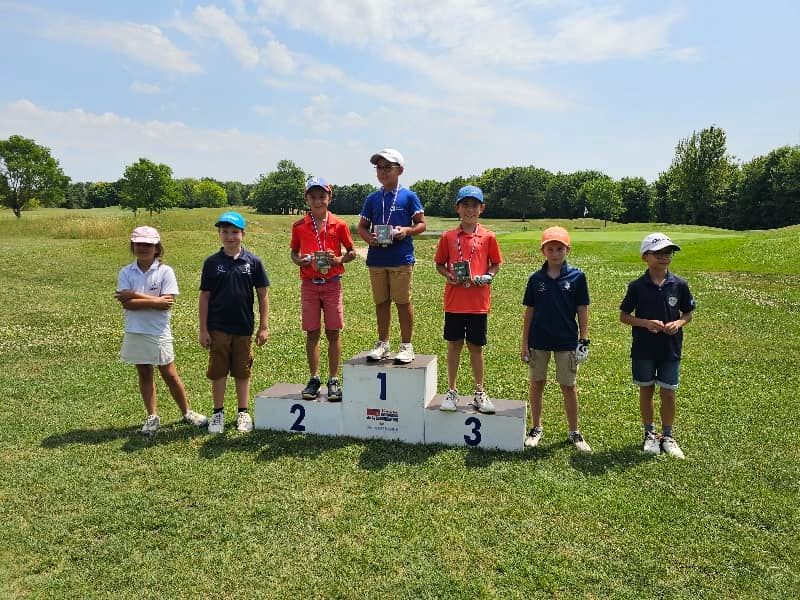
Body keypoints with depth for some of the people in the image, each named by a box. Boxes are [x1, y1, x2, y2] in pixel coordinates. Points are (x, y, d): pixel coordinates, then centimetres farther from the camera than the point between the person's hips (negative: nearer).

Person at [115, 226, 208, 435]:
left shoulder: (165, 271, -7)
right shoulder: (126, 273, 1)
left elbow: (167, 303, -16)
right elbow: (126, 304, -11)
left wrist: (135, 295, -14)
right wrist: (154, 301, -17)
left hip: (159, 332, -3)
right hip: (135, 332, 3)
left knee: (169, 375, 5)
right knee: (144, 375, 13)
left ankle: (187, 412, 21)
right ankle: (152, 417, 25)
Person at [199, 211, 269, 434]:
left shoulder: (253, 261, -2)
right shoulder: (212, 262, -1)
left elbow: (262, 294, 2)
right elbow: (204, 296, 2)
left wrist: (264, 326, 0)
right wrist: (203, 330, -1)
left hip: (244, 326, 0)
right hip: (218, 328, 0)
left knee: (242, 371, 11)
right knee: (218, 371, 8)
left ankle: (243, 413, 24)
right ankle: (218, 413, 23)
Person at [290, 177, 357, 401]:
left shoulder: (339, 225, 0)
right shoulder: (299, 226, 4)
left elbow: (352, 252, 7)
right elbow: (293, 253, 15)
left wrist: (339, 260, -12)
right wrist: (300, 261, -7)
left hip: (332, 283, -1)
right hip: (308, 284, 1)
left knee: (333, 332, 2)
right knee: (312, 333, 6)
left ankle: (334, 380, 11)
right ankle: (314, 379, 17)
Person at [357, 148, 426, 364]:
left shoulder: (409, 196, 1)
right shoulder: (372, 199, 10)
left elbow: (421, 224, 2)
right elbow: (362, 226, 14)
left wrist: (407, 230, -17)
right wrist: (368, 237, -7)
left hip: (401, 258, -4)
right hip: (376, 258, 4)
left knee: (403, 301, 1)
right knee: (381, 301, 11)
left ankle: (406, 346, 13)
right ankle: (382, 343, 24)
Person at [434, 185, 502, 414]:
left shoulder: (488, 237, 1)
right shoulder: (448, 237, 2)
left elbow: (496, 264, 8)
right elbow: (439, 263, 9)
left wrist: (487, 276, -11)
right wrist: (449, 275, -11)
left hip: (478, 302, 0)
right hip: (454, 301, 1)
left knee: (476, 346, 9)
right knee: (454, 345, 8)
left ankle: (479, 392, 23)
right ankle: (451, 391, 21)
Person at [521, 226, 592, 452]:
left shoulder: (577, 276, -4)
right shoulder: (536, 278, 0)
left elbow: (583, 311, -1)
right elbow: (529, 312, 4)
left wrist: (584, 340, -3)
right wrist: (524, 343, 3)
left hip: (567, 341, -1)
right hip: (539, 340, 2)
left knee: (568, 386, 8)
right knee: (537, 383, 11)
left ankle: (574, 432, 22)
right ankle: (536, 428, 27)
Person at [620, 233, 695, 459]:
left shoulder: (679, 285, -2)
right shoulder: (637, 286, -7)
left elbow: (689, 313, 8)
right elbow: (624, 316, -2)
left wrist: (679, 323, -13)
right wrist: (645, 323, -18)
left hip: (670, 349, 1)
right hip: (643, 349, -1)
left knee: (668, 393, 6)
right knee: (646, 391, 11)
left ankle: (667, 436, 24)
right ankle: (649, 434, 27)